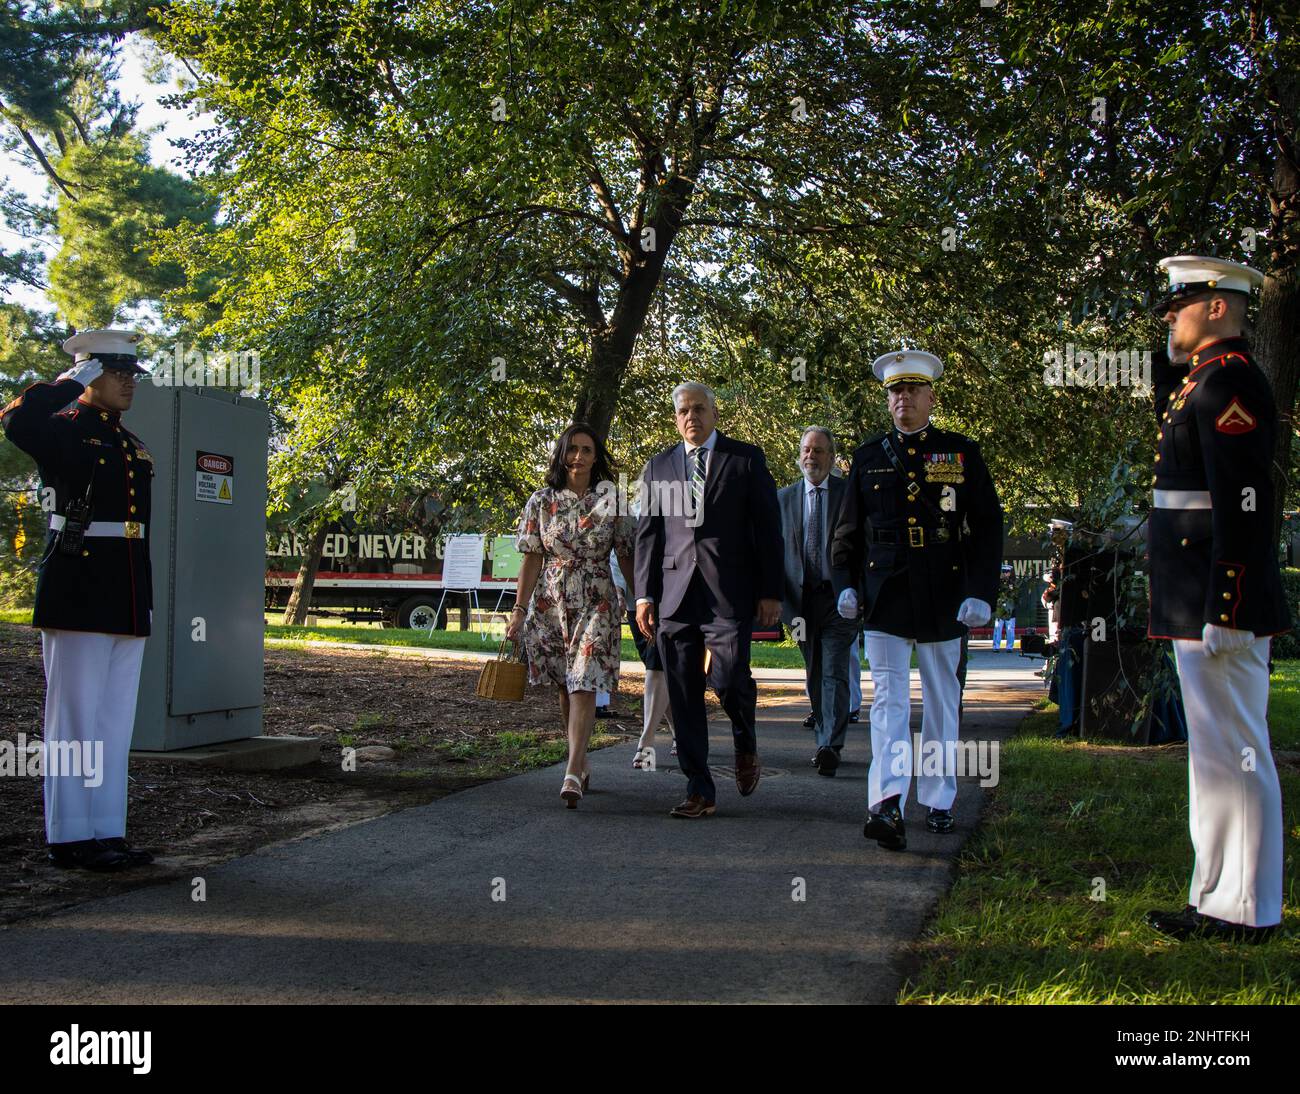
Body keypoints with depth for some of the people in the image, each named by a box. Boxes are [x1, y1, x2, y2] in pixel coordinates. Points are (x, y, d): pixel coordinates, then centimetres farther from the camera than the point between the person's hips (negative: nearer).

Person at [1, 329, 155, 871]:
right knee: (76, 720, -2)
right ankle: (70, 836, 6)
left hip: (128, 603, 8)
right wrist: (74, 379, -15)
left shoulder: (133, 445, 18)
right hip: (78, 597, -7)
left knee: (115, 723, 9)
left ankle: (107, 831, 16)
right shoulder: (65, 430, -4)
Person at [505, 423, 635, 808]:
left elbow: (626, 557, 5)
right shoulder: (542, 501, 3)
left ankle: (573, 773, -18)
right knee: (565, 688, 10)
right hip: (551, 603, 2)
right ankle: (582, 765, 24)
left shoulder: (611, 501, 1)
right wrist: (519, 610, -3)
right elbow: (532, 559, 2)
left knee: (583, 684, -13)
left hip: (596, 603, -2)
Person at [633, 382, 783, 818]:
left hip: (729, 593, -3)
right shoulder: (658, 467, 15)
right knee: (683, 697, 2)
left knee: (728, 679, -13)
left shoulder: (746, 458, 6)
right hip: (674, 595, 3)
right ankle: (700, 790, 11)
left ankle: (745, 741, 22)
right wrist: (644, 594, 5)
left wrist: (770, 591, -3)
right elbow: (647, 534, 13)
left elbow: (768, 527, 3)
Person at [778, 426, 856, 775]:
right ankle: (827, 740, 22)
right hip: (802, 599, 4)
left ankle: (830, 746, -15)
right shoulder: (784, 497, 11)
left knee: (834, 673, -11)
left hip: (839, 598, -3)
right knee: (814, 676, 11)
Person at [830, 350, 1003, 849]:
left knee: (941, 703, 11)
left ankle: (938, 799, 24)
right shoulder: (869, 456, 8)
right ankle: (888, 807, -18)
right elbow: (849, 527, 13)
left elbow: (987, 526, 2)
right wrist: (846, 582, 1)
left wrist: (981, 592, -6)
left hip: (943, 597, 0)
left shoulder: (962, 452, 4)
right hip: (884, 596, 0)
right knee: (889, 699, -9)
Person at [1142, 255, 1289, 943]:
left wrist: (1225, 614, -25)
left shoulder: (1229, 381, -16)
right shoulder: (1202, 378, 15)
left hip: (1220, 603, -11)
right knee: (1218, 752, 16)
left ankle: (1245, 913, 7)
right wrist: (1174, 356, 19)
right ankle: (1220, 898, 26)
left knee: (1232, 753, -3)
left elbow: (1245, 501, -23)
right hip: (1198, 604, 11)